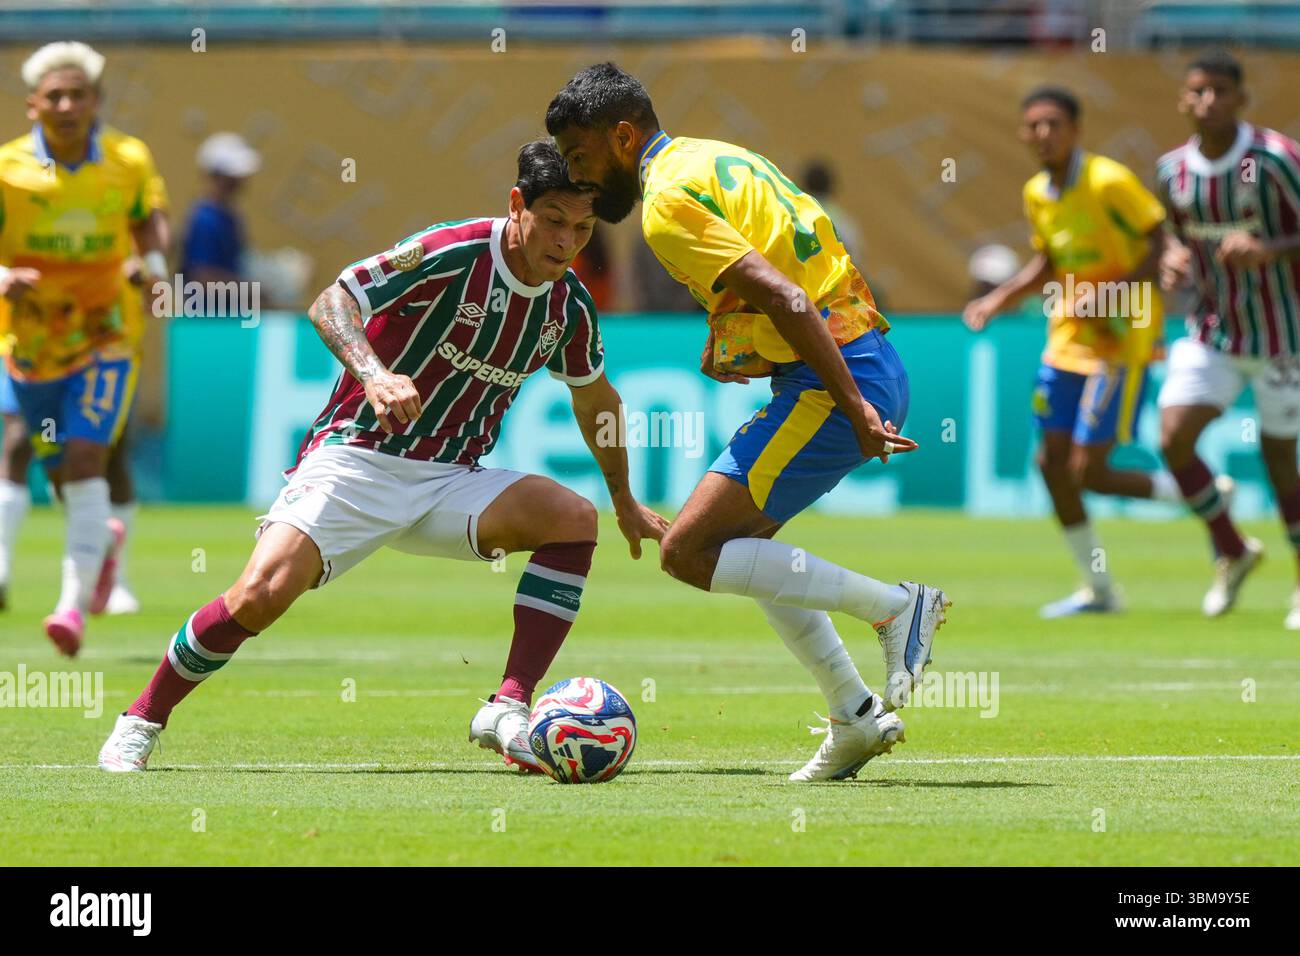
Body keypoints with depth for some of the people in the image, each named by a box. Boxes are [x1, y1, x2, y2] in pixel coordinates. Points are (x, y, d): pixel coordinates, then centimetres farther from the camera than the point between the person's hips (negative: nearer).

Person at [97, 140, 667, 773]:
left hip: (448, 481, 5)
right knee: (261, 593, -25)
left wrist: (625, 502, 32)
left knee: (574, 519, -20)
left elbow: (596, 399, 23)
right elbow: (331, 303, -17)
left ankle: (507, 710, -20)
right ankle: (141, 722, -3)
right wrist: (373, 374, -36)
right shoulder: (451, 253, -15)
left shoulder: (569, 308, 3)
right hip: (357, 456, -5)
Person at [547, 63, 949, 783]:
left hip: (832, 380, -10)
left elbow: (785, 299, -22)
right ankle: (856, 717, 22)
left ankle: (896, 607, -8)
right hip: (870, 362, 10)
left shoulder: (668, 203, -13)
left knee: (688, 551, -9)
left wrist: (855, 407, -24)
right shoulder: (713, 158, 18)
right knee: (740, 541, 24)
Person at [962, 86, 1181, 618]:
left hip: (1121, 342, -8)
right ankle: (1098, 590, 19)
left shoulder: (1108, 181, -17)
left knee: (1088, 470, -11)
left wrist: (1109, 294, -24)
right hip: (1066, 342, 8)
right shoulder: (1037, 194, 6)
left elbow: (1164, 242, -15)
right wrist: (996, 301, 9)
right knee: (1051, 463, 6)